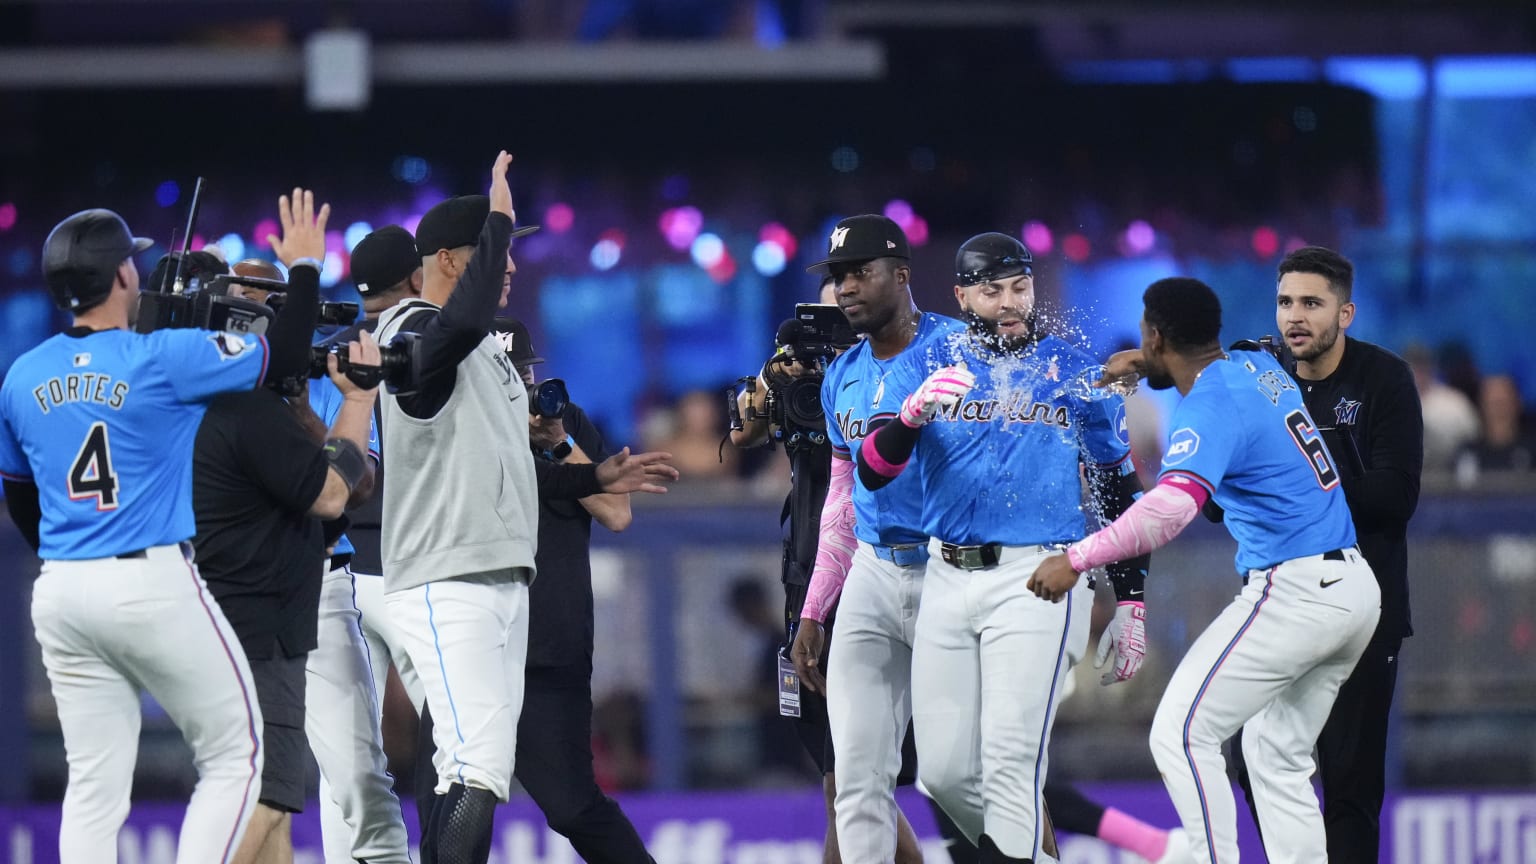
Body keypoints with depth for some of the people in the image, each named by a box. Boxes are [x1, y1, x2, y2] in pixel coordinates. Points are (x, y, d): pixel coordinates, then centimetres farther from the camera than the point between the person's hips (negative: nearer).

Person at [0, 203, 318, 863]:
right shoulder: (163, 358, -10)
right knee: (233, 755, 5)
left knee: (94, 784, 8)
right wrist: (305, 267, 12)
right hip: (155, 586, -5)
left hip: (60, 591, 5)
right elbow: (286, 354, -3)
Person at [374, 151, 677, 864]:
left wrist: (596, 478, 24)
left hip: (505, 582, 10)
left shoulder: (487, 351, 21)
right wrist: (500, 219, -26)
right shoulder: (414, 331, -10)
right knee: (481, 772, -20)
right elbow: (464, 320, -35)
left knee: (467, 775, 10)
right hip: (446, 585, -10)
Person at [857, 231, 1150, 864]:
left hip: (1037, 580, -3)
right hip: (947, 580, 3)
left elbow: (1118, 490, 9)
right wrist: (913, 414, -26)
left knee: (1011, 758, -15)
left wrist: (1130, 604, 5)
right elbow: (872, 471, -5)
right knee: (944, 771, 4)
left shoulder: (1073, 372, 4)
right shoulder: (924, 366, 7)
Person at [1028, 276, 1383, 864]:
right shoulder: (1261, 367, 11)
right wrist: (1152, 365, 36)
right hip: (1357, 589, 9)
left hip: (1294, 592, -9)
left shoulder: (1208, 407, -15)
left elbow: (1171, 507, -33)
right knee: (1276, 754, 17)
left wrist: (1077, 559, -32)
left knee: (1181, 733, -7)